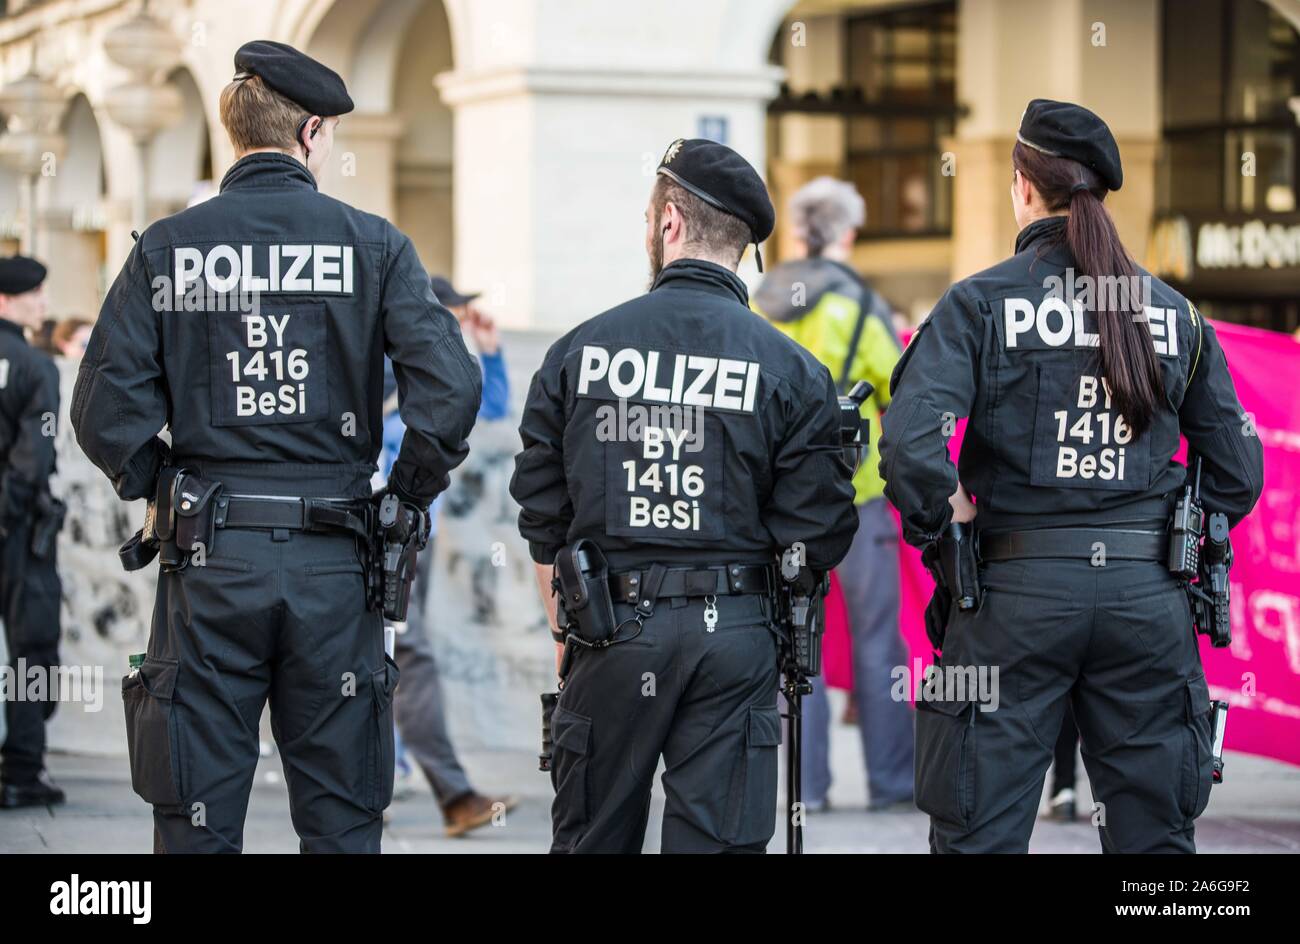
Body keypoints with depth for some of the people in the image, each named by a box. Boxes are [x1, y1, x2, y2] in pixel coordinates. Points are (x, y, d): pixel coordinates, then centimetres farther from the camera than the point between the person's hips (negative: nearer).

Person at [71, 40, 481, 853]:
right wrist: (409, 495, 4)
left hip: (207, 554, 1)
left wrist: (162, 490, 12)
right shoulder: (372, 244, -1)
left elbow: (106, 412, -5)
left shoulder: (166, 249, 1)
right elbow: (449, 387, -11)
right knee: (341, 822, 8)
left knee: (198, 823, 7)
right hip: (333, 566, 0)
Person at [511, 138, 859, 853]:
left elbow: (541, 520, 6)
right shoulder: (792, 370, -1)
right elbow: (816, 534, -2)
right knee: (719, 839, 2)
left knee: (591, 839, 10)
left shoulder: (577, 352, 2)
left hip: (610, 631, 1)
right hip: (734, 635, -1)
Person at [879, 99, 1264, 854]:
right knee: (1155, 835, 8)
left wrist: (945, 524, 0)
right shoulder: (1175, 312, 8)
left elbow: (910, 445, -16)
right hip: (1148, 593, 3)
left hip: (1017, 591, -3)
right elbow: (1239, 471, 10)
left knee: (982, 833, 2)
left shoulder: (981, 302, -3)